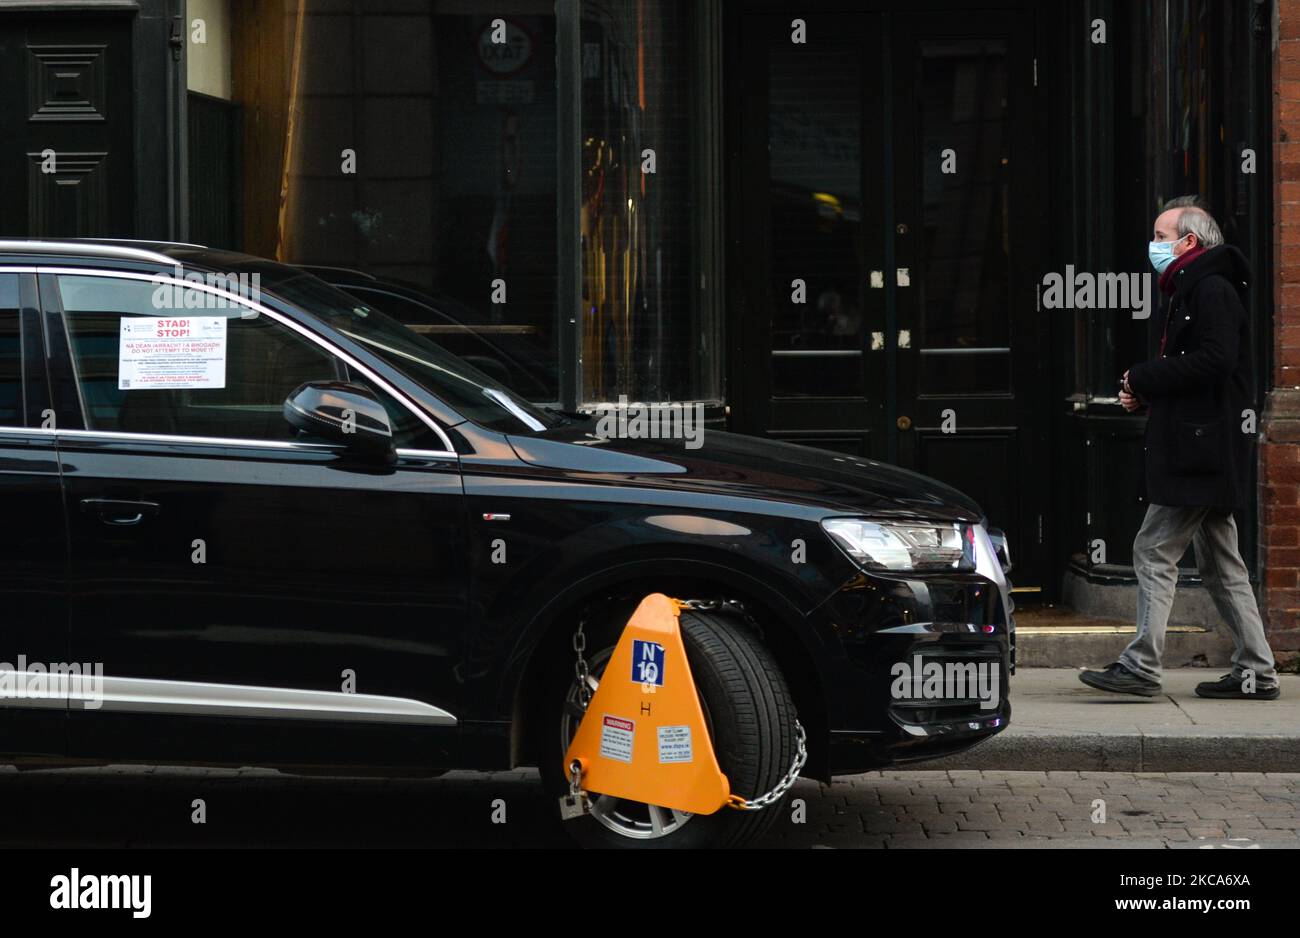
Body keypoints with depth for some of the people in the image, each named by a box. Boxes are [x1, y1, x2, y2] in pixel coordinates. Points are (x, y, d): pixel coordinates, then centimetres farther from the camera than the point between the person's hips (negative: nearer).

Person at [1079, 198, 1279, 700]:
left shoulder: (1213, 290, -11)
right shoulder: (1191, 291, 21)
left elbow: (1214, 361, -24)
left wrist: (1142, 380, -15)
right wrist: (1145, 393, 7)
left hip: (1199, 455, -11)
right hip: (1206, 454, 11)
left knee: (1154, 551, -10)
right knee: (1219, 563, 11)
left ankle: (1141, 666, -10)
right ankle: (1256, 672, 13)